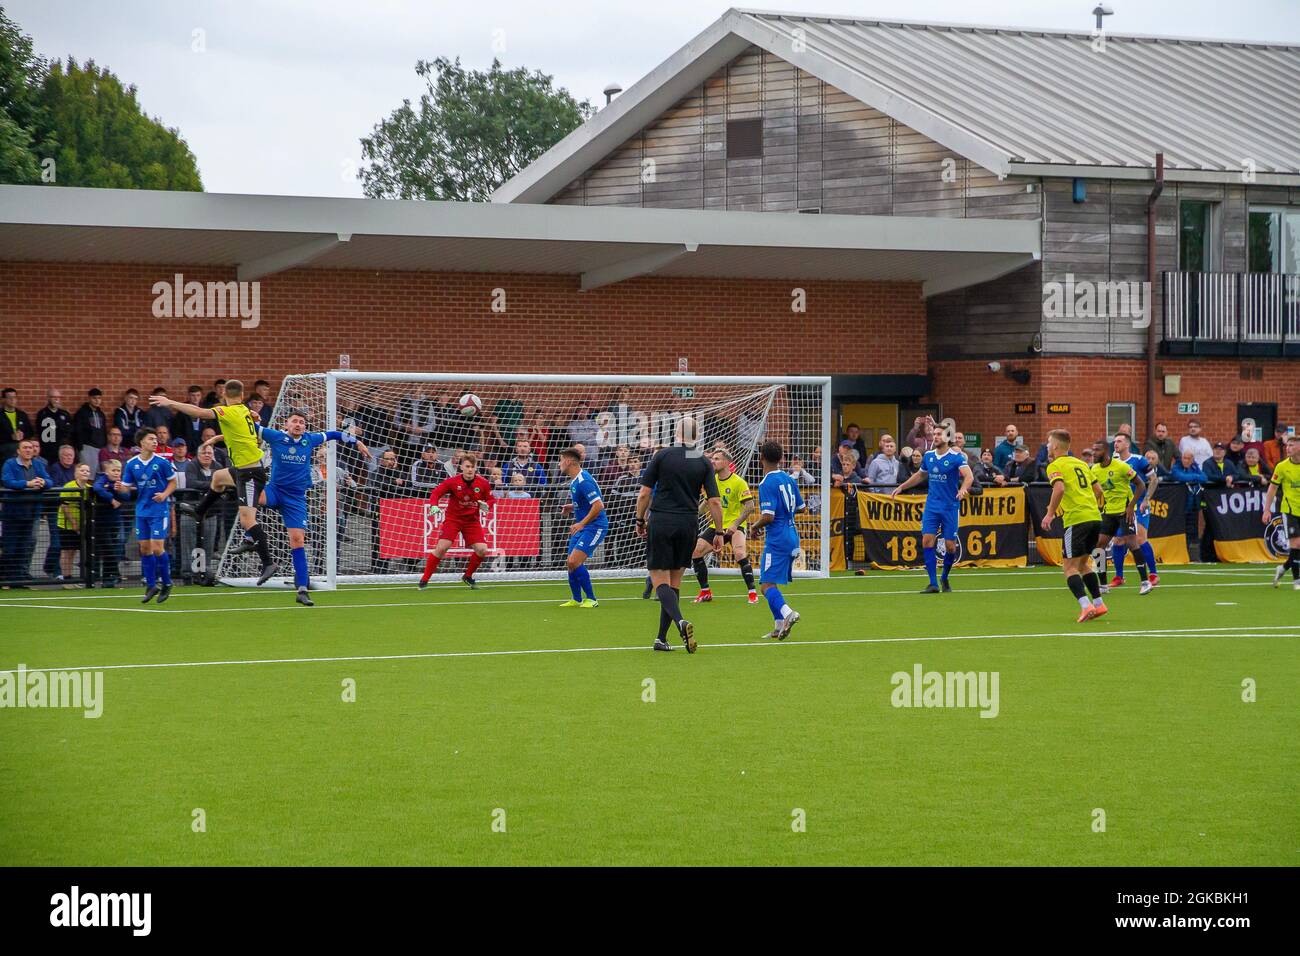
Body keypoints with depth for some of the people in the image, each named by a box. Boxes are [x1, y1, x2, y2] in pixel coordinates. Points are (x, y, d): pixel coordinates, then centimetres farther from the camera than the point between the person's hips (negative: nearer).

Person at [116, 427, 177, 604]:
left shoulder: (162, 462, -6)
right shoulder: (131, 464, 2)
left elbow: (173, 482, 4)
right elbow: (128, 486, 8)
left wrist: (165, 494, -14)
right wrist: (121, 488, -15)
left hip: (159, 510, -4)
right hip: (142, 510, 4)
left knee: (157, 547, -10)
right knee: (144, 548, 5)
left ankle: (166, 583, 8)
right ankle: (151, 585, 16)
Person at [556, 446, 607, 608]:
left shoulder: (583, 481, -21)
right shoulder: (574, 481, 11)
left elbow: (598, 505, -27)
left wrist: (581, 524, -24)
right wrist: (572, 507, 8)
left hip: (594, 526, -10)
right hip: (581, 527, 10)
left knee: (574, 562, -17)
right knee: (570, 563, 10)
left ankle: (591, 599, -8)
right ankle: (576, 600, 23)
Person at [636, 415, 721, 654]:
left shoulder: (662, 455, -2)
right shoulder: (703, 463, 3)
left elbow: (644, 493, -3)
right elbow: (714, 501, -1)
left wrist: (640, 520, 9)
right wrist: (719, 533, 6)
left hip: (660, 521, -3)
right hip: (688, 524, 3)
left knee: (660, 580, -4)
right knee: (674, 581, 13)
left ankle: (680, 621, -30)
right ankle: (662, 638, 13)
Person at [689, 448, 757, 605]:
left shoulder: (739, 482, -14)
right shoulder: (713, 480, 5)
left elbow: (749, 507, -18)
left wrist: (735, 524, -29)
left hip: (734, 525, -7)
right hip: (716, 526, 7)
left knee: (740, 554, -30)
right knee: (695, 552, -4)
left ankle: (752, 593, -19)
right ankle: (705, 592, 10)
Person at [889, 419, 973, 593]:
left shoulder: (956, 457, -9)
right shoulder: (928, 456, 7)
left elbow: (969, 476, -23)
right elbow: (920, 475, 26)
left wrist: (963, 489, -43)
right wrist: (901, 487, 23)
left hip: (950, 507, -4)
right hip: (931, 506, 4)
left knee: (950, 545, -2)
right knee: (927, 541, -10)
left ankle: (945, 579, 23)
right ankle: (933, 584, -8)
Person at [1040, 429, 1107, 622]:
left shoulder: (1055, 466, -3)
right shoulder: (1080, 463, 20)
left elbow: (1059, 488, -20)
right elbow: (1098, 489, 20)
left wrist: (1050, 514, -15)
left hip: (1076, 519, -7)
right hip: (1094, 517, 7)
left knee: (1070, 566, -3)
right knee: (1082, 563, 20)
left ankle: (1086, 605, -18)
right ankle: (1098, 603, 15)